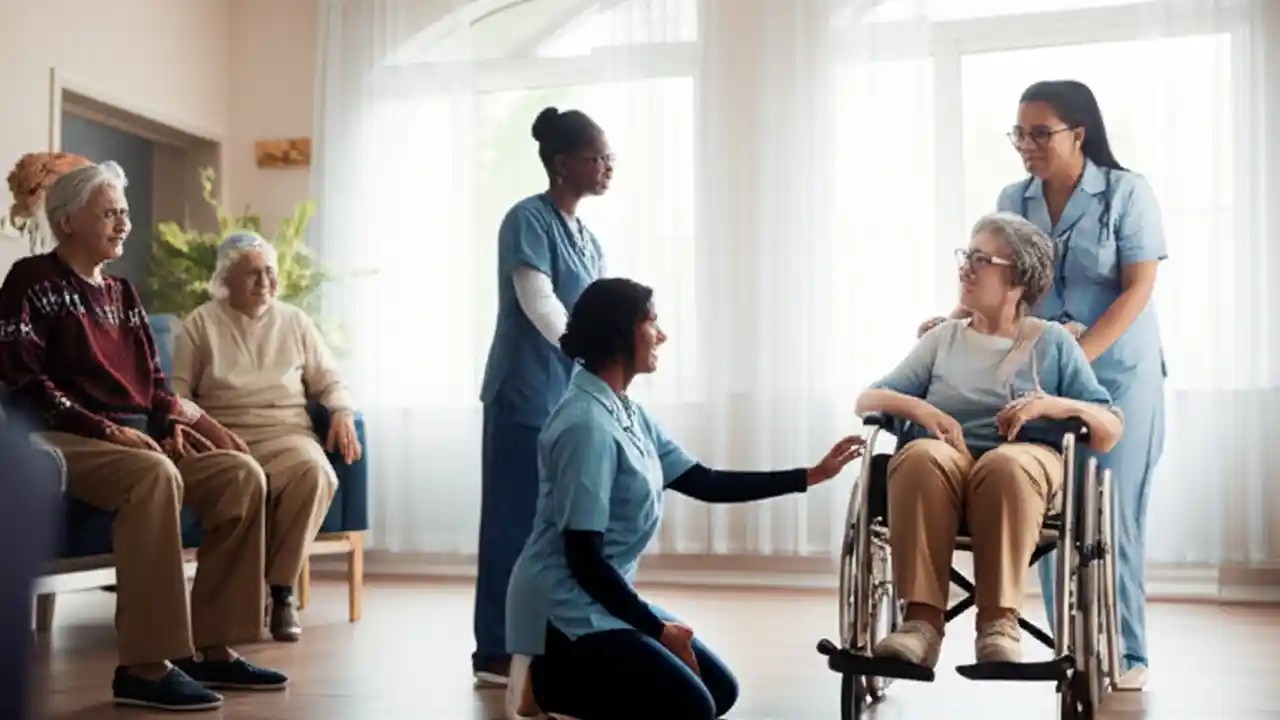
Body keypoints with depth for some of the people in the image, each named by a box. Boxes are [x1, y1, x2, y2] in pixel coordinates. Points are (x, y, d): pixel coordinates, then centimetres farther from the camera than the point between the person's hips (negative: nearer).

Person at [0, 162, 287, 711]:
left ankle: (213, 648, -14)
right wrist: (106, 429, -19)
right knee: (155, 476, -38)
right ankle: (144, 666, -37)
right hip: (64, 439, -7)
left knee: (242, 474, -15)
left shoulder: (122, 293, 22)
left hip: (138, 438, 7)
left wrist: (171, 426, -2)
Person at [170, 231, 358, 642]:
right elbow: (177, 389, 6)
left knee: (315, 472, -35)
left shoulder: (295, 322, 20)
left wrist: (343, 413, -1)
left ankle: (281, 589, -21)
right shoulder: (200, 324, 13)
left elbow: (328, 381, 20)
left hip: (287, 433, 2)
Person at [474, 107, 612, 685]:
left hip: (574, 398, 8)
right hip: (528, 397, -8)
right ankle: (498, 653, 3)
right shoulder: (529, 219, -8)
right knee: (517, 521, -4)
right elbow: (540, 306, -16)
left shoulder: (588, 238, 16)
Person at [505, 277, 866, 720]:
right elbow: (584, 558, -22)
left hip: (604, 599, 9)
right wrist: (657, 628, -14)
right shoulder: (588, 425, -22)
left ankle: (569, 684, 14)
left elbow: (703, 483, 9)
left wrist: (810, 476, 8)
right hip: (564, 612, -9)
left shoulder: (628, 415, 6)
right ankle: (558, 683, 2)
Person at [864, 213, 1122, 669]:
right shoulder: (943, 339, 25)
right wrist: (918, 408, -5)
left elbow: (1111, 431, 10)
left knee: (1008, 465, -39)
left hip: (1025, 463, -1)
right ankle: (921, 621, -41)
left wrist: (1055, 405, -10)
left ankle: (999, 624, -40)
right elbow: (867, 400, 17)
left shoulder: (1052, 342, 18)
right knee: (921, 457, -36)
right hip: (944, 463, 2)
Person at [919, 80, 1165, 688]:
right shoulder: (1012, 200, 5)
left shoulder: (1126, 193, -6)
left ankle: (1128, 652, 11)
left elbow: (1137, 290, -12)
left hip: (1118, 374, -4)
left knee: (1112, 515, -1)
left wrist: (1078, 357, -23)